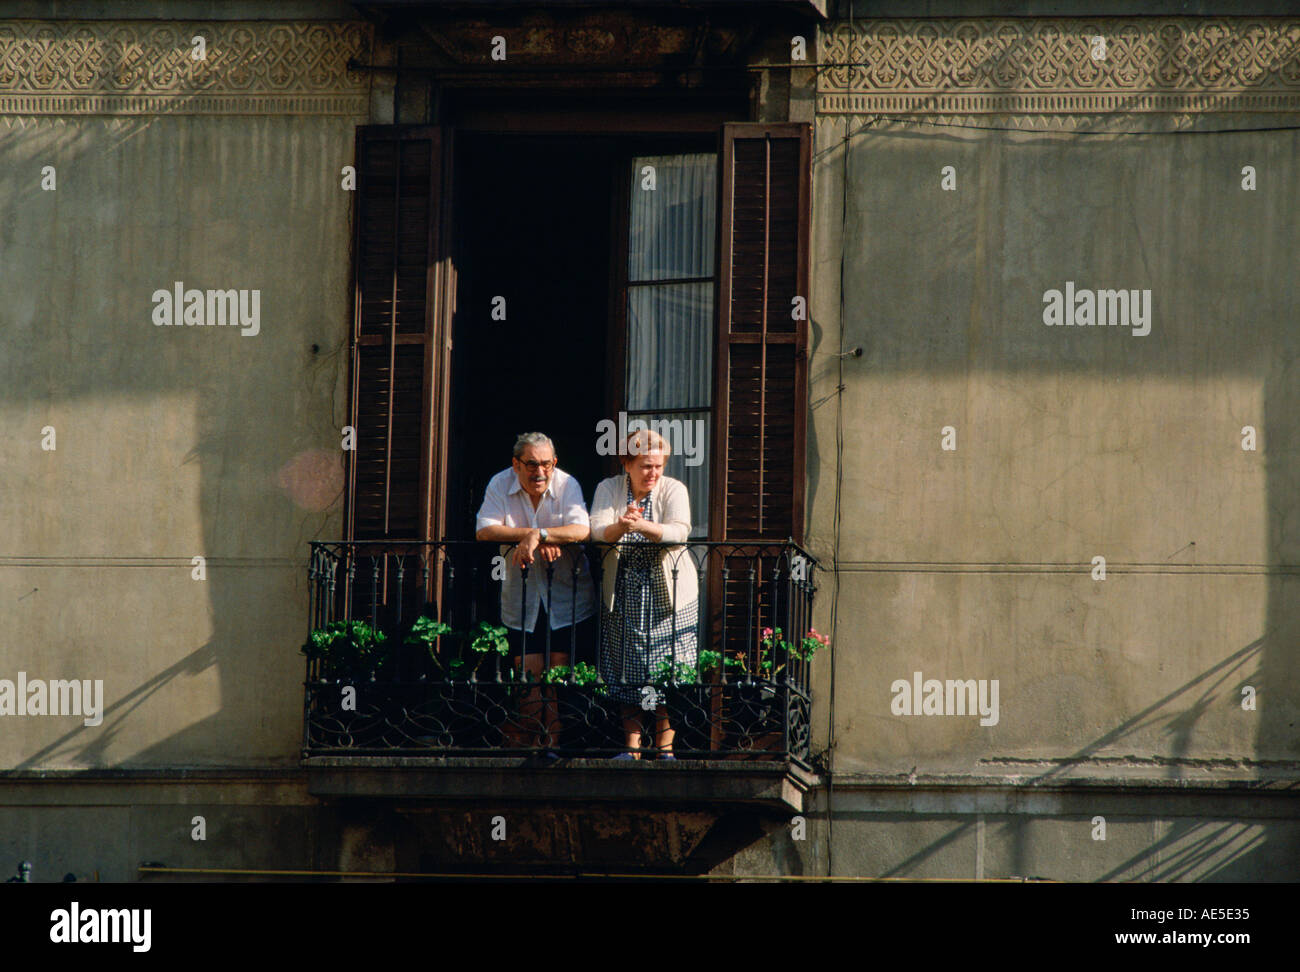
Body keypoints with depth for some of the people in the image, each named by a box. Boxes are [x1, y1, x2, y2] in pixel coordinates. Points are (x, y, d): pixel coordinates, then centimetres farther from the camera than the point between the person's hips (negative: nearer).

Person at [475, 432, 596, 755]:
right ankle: (535, 744, 3)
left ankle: (552, 743, 3)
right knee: (529, 674, -3)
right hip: (522, 601, 1)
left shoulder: (567, 485, -7)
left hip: (567, 597, -1)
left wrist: (537, 535, -32)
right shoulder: (500, 485, -2)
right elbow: (484, 530, -13)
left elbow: (582, 530, -21)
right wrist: (531, 535, -22)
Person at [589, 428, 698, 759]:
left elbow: (679, 532, -20)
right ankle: (632, 746, 3)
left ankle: (664, 745, 1)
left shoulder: (673, 490, -3)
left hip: (667, 592, -1)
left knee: (667, 670, -4)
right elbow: (597, 531, -13)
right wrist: (619, 527, -36)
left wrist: (641, 525, -36)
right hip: (625, 593, 1)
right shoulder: (609, 489, 1)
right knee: (628, 673, 0)